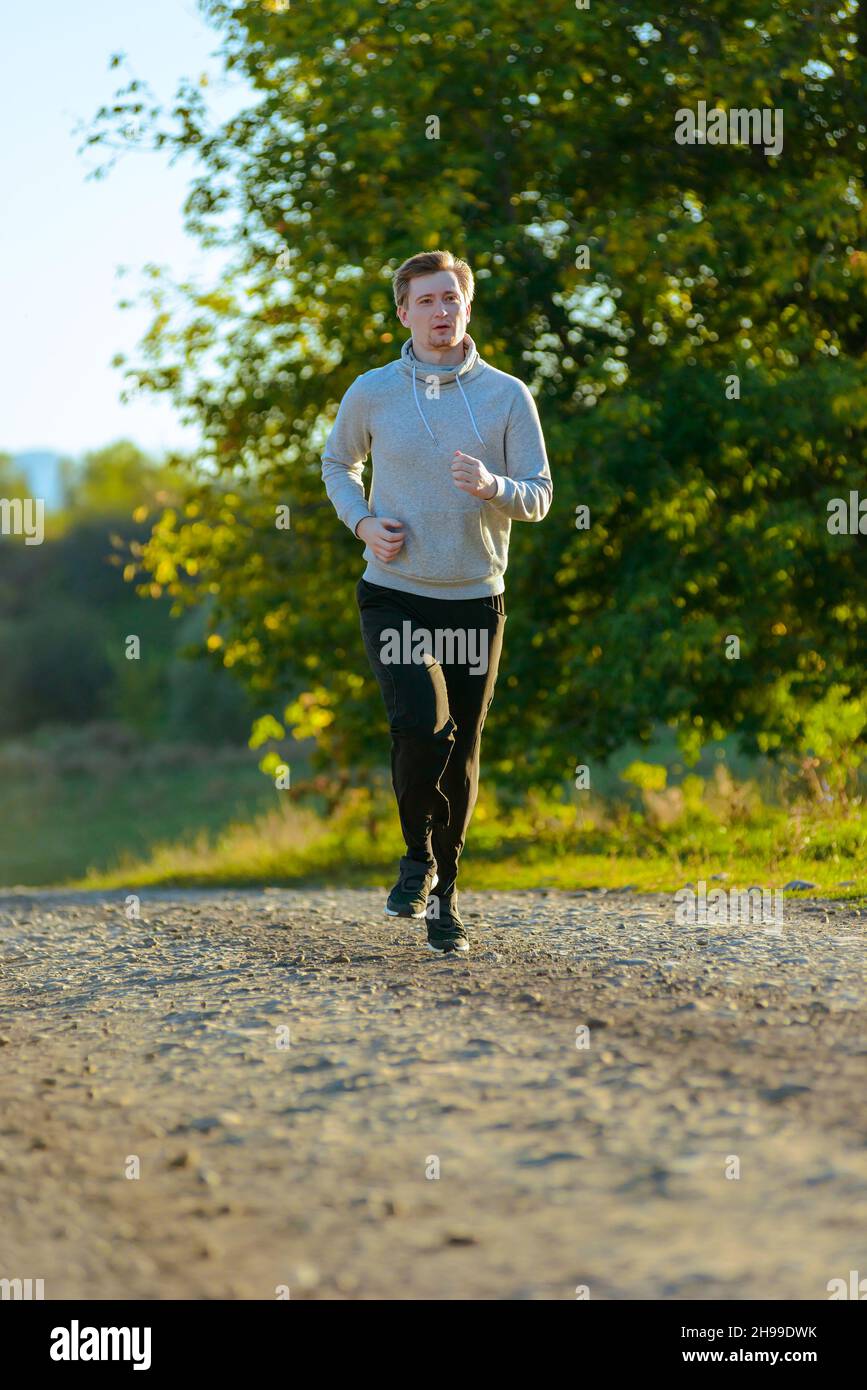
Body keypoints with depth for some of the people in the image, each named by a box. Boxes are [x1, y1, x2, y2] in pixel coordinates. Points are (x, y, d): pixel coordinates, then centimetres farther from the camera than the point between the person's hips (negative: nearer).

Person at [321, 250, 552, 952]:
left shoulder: (507, 395, 1)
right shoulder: (372, 392, 2)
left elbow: (539, 496, 2)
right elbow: (337, 461, 20)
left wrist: (492, 487, -20)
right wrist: (362, 521, 1)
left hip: (475, 599, 1)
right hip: (394, 596, -1)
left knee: (462, 753, 6)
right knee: (423, 726, -22)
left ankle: (443, 895, 23)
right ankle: (417, 854, 5)